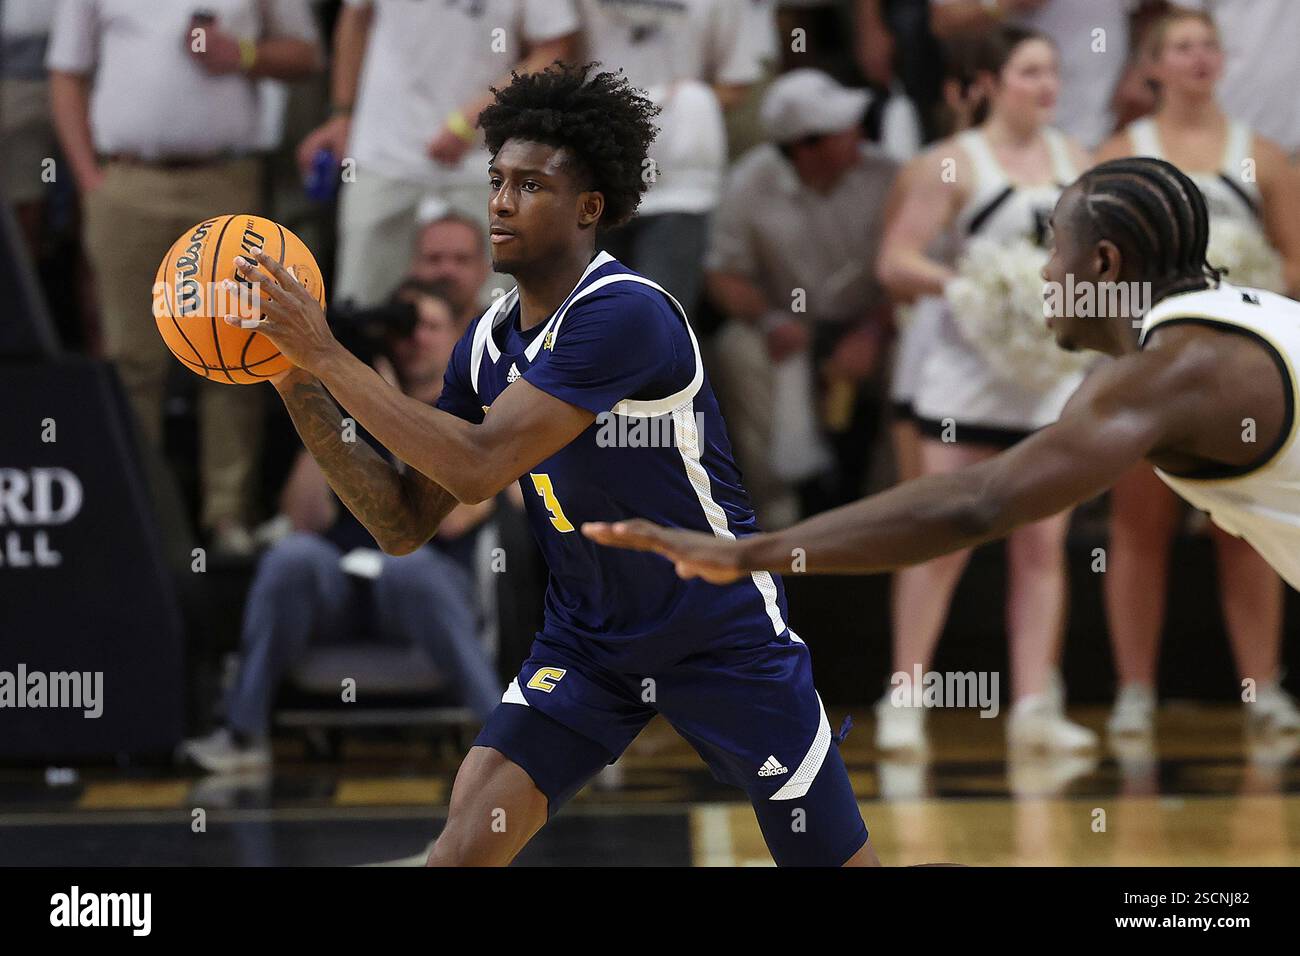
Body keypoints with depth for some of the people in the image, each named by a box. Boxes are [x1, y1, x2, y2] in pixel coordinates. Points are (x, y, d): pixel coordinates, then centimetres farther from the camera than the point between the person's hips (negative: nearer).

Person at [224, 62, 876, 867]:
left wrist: (328, 356, -29)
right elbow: (406, 524, 1)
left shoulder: (626, 312, -26)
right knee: (462, 850, -10)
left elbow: (479, 467, -33)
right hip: (589, 641, 6)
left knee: (838, 861, 1)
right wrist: (303, 392, -10)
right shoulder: (488, 342, -1)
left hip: (725, 641, -6)